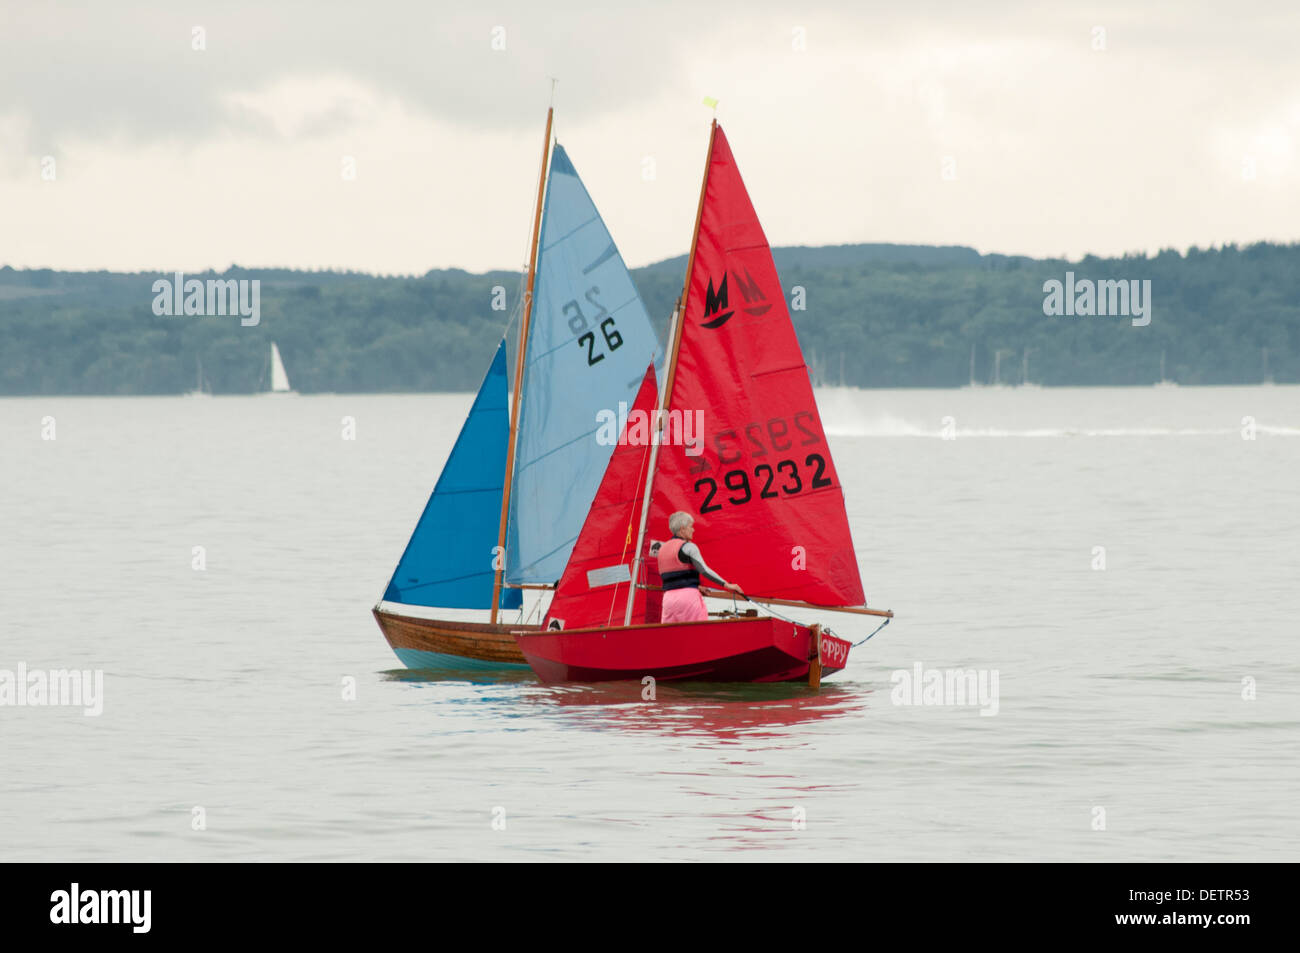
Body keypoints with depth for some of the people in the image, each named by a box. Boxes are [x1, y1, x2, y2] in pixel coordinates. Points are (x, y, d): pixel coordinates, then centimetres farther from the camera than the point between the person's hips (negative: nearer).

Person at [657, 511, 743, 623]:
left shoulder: (663, 549, 16)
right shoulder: (688, 547, -6)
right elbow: (704, 570, -15)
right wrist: (727, 585, -12)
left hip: (668, 596, 6)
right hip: (688, 596, -6)